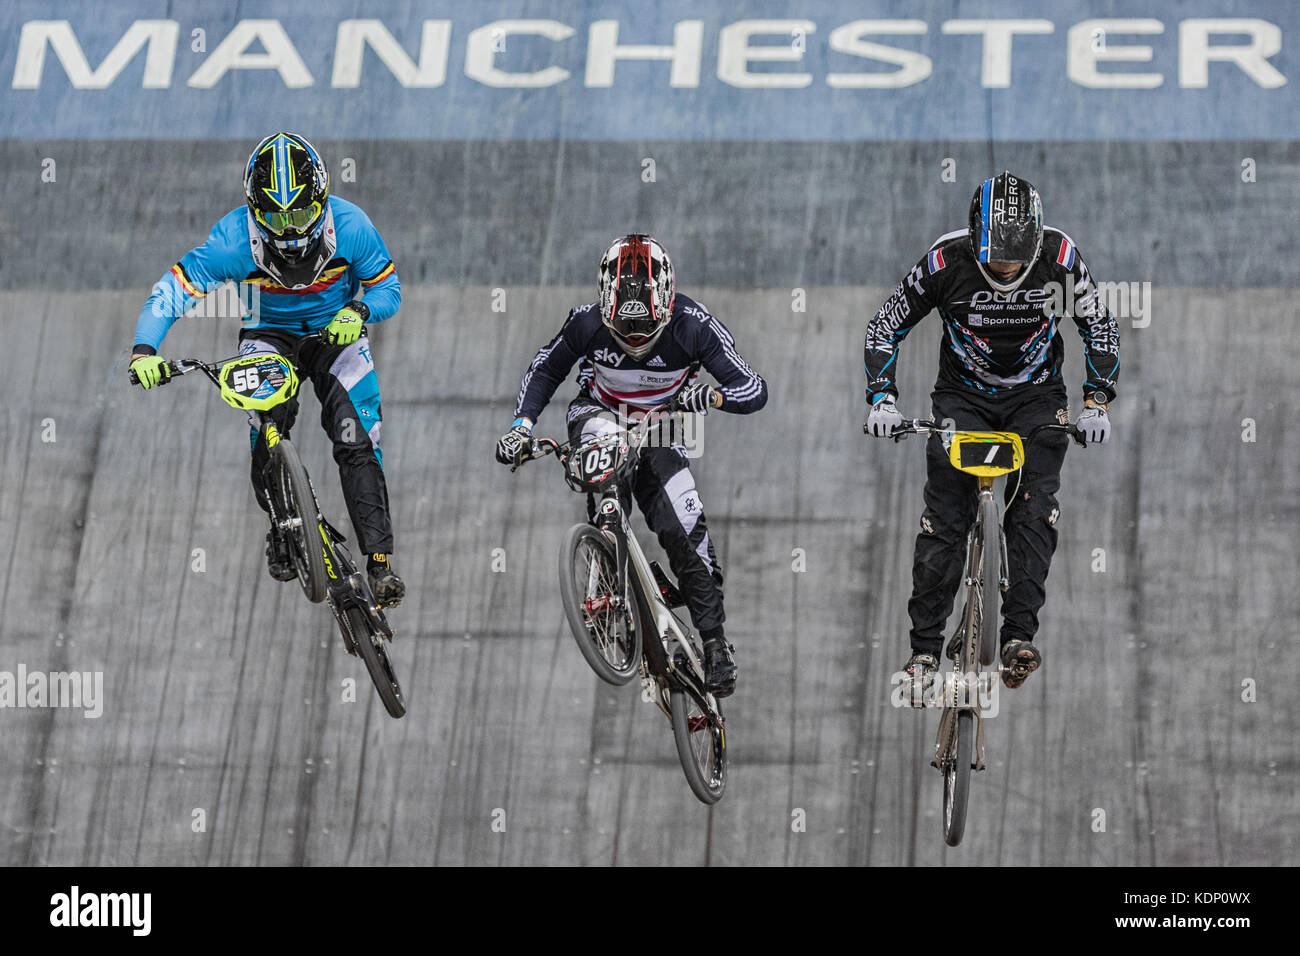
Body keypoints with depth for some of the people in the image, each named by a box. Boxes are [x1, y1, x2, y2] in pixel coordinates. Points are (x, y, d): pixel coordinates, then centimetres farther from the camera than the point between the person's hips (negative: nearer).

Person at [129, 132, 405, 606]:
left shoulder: (349, 225, -22)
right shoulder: (236, 236, -25)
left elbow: (388, 288, -9)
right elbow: (175, 288, -25)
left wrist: (359, 310, -32)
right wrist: (144, 350, -41)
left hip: (336, 333, 0)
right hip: (270, 336, 0)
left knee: (356, 440, -17)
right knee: (268, 426, -26)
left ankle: (380, 561, -12)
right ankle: (283, 529, -2)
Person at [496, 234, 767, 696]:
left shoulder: (692, 324, -28)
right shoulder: (587, 322, -26)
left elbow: (755, 389, -29)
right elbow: (544, 370, -5)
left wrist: (714, 395, -49)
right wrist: (522, 424, -17)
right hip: (600, 412, 0)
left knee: (685, 528, -16)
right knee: (599, 438, -37)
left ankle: (713, 638, -3)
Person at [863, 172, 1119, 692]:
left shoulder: (1060, 258, -21)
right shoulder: (945, 261, -23)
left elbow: (1101, 327, -6)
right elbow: (884, 328, -10)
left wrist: (1097, 401, -14)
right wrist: (882, 399, -20)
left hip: (1036, 396, 0)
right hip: (963, 395, 0)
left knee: (1034, 508, -19)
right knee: (944, 517, -11)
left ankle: (1018, 635, -20)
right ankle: (924, 647, -4)